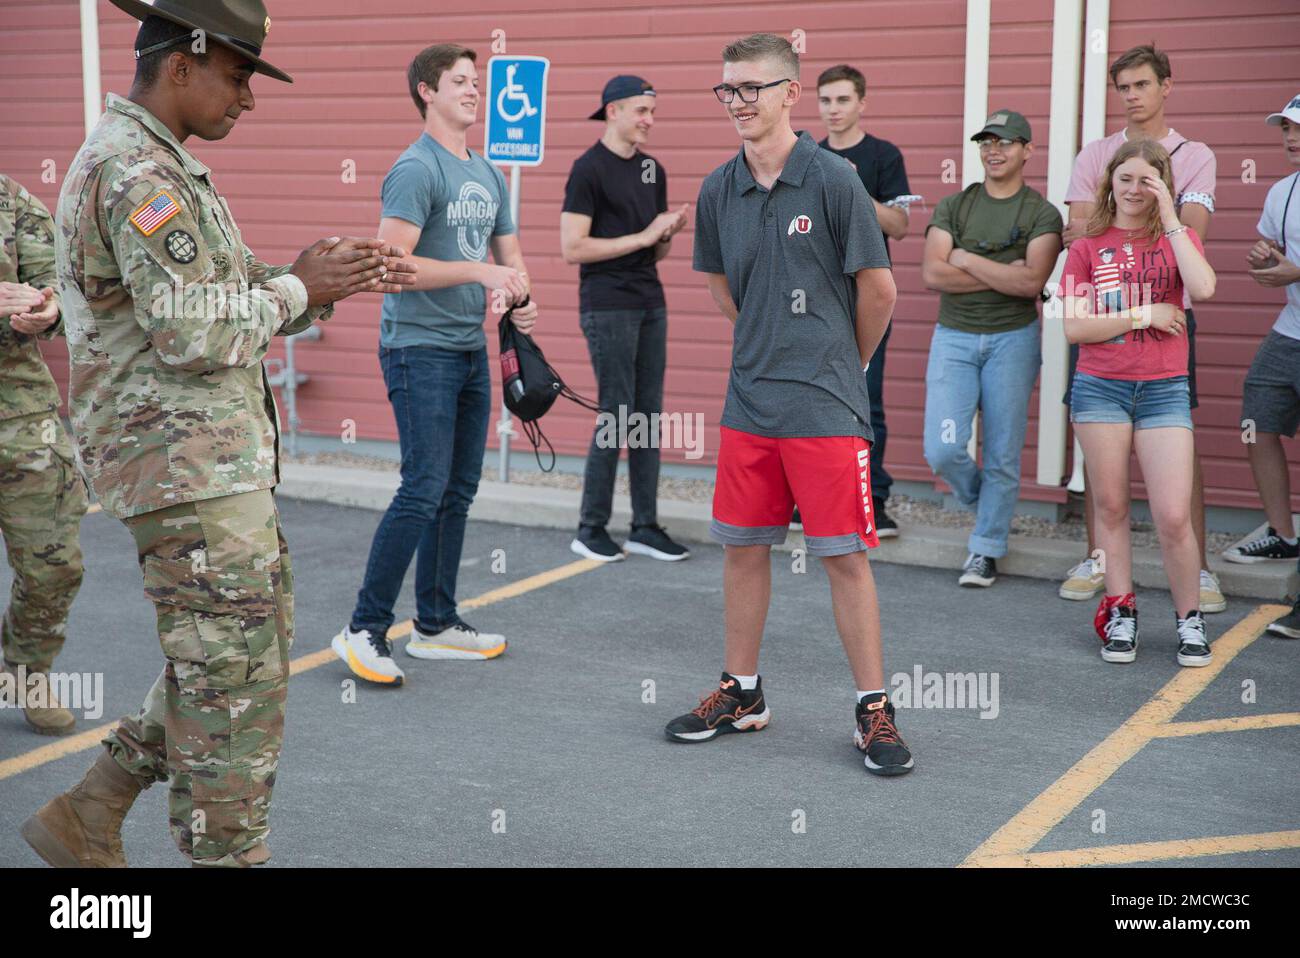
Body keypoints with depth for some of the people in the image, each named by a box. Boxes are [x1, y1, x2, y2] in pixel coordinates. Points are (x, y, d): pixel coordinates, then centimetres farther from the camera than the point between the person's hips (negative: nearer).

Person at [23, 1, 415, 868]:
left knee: (259, 643, 18)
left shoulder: (163, 166, 18)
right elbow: (196, 332, -22)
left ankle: (88, 818, 25)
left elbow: (231, 297, 18)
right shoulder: (134, 170, -16)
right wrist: (298, 289, -8)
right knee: (235, 680, -2)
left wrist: (330, 276, 4)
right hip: (187, 466, -11)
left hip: (223, 463, 11)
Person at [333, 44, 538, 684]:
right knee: (424, 491, -12)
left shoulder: (488, 175, 15)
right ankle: (365, 630, -4)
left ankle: (435, 625, 21)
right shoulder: (416, 169, -12)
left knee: (458, 491, 11)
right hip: (420, 349, -9)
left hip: (471, 349, 9)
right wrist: (478, 272, -21)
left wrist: (519, 297, -1)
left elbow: (509, 255, 21)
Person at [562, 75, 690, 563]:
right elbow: (572, 248, -15)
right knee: (616, 415, -5)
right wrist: (641, 236, -14)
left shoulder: (653, 170, 14)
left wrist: (668, 233, -3)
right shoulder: (589, 169, -8)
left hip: (650, 305, 7)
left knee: (648, 415, 8)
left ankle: (644, 527, 14)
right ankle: (590, 529, 6)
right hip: (608, 308, -7)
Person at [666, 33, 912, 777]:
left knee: (846, 556, -1)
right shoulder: (719, 191, 5)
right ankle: (743, 694, 27)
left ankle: (875, 710, 9)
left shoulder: (833, 180, -9)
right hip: (749, 403, 5)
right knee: (743, 547, 12)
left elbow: (879, 289, -3)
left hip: (826, 408, -5)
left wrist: (842, 365, 9)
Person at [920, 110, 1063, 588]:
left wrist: (967, 260, -10)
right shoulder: (953, 206, 7)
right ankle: (981, 503, 24)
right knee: (943, 450, -8)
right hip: (954, 337, 2)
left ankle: (985, 550, 17)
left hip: (1013, 339, -1)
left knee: (1002, 454, 2)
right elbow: (932, 273, -8)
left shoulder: (1042, 214, 0)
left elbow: (1031, 282, -16)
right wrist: (1004, 275, -12)